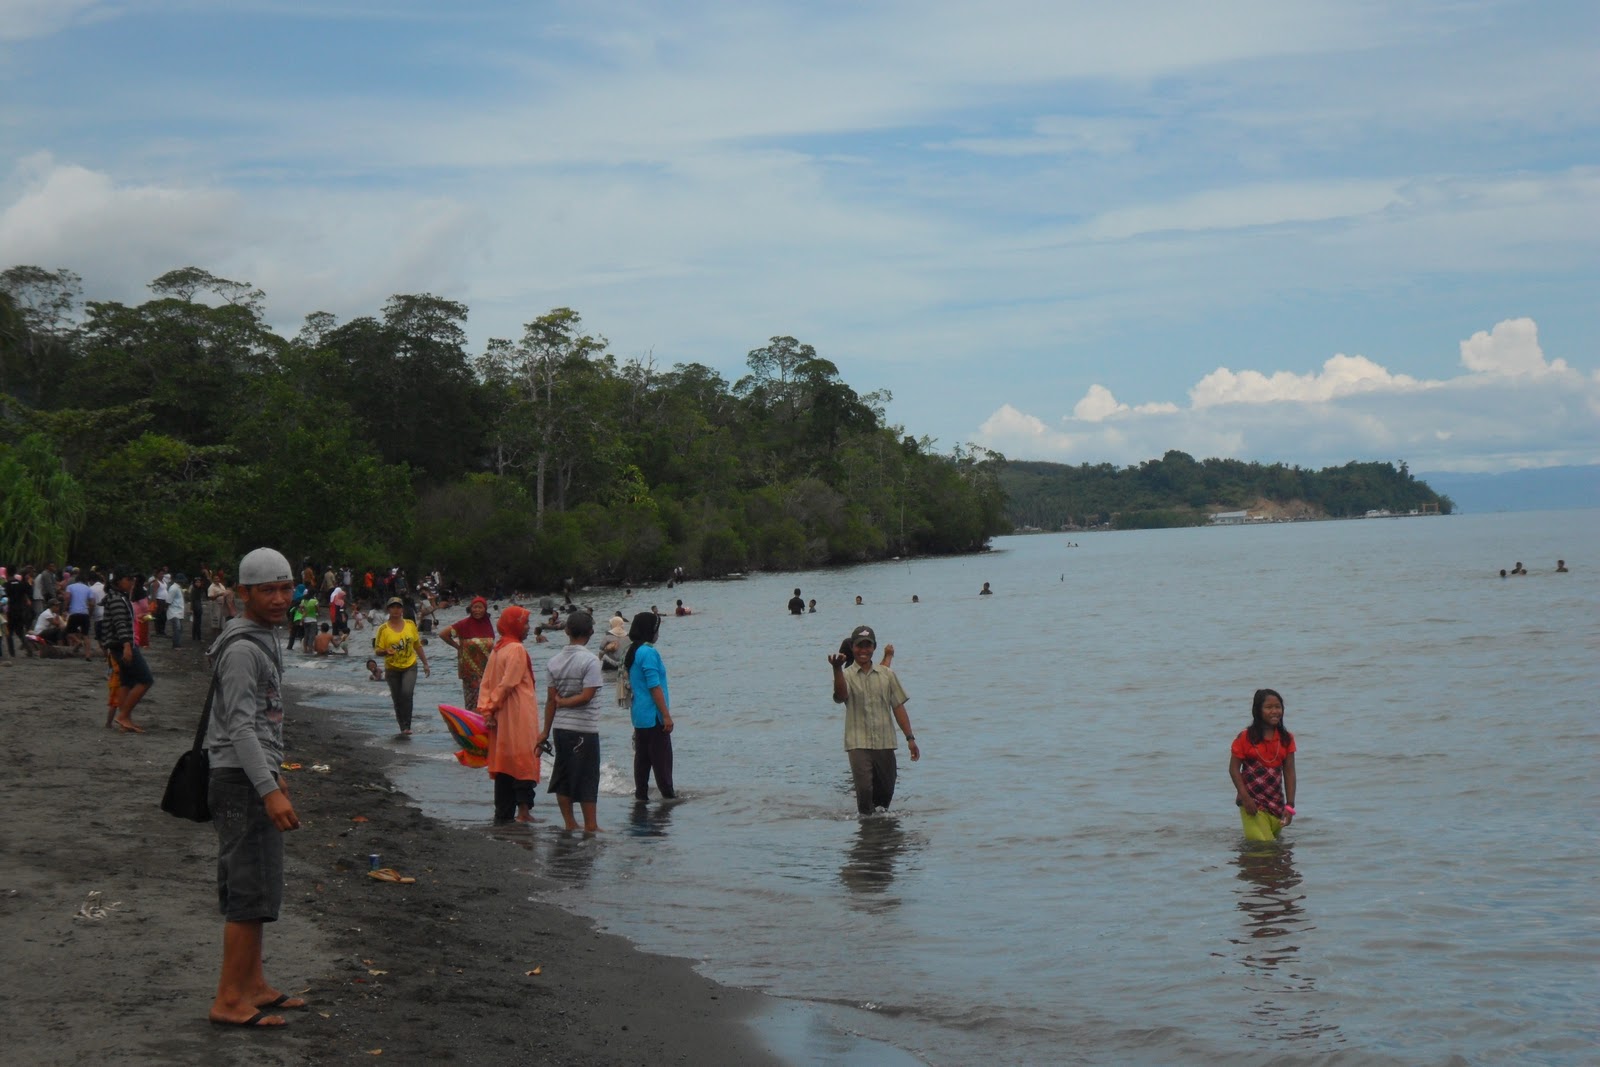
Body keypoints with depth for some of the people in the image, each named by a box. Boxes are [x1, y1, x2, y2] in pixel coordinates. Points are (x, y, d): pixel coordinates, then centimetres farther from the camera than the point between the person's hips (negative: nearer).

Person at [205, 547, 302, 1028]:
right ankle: (230, 1000, -4)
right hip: (240, 780, -10)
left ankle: (253, 986, 23)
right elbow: (241, 726, -22)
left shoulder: (264, 640, 16)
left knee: (258, 889, 15)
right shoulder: (242, 649, -16)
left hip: (255, 777, 10)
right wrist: (269, 790, -26)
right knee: (250, 892, -9)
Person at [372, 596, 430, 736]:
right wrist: (386, 651, -27)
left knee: (407, 693, -22)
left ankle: (407, 726, -18)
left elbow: (417, 645, 11)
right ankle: (403, 728, 21)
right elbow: (377, 650, -5)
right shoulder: (383, 629, -6)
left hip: (410, 666, 0)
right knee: (397, 699, 6)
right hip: (392, 669, 0)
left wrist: (425, 664, 14)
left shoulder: (410, 624, 1)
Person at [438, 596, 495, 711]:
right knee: (473, 702, -2)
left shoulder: (488, 625, 5)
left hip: (486, 669, 4)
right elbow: (443, 634, -7)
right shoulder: (465, 624, -8)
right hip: (470, 671, -4)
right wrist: (457, 646, -1)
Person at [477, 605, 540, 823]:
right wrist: (493, 706, -6)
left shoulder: (497, 650, 13)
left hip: (501, 717, 8)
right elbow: (507, 684, -16)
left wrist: (486, 708, 4)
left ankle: (502, 813, 13)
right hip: (519, 716, -8)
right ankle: (524, 810, -7)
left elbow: (486, 683, 10)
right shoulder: (517, 650, -13)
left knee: (503, 763, 10)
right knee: (525, 761, -4)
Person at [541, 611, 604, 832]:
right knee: (588, 778, 2)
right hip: (584, 728, -5)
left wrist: (546, 731, 10)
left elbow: (551, 699, 7)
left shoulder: (554, 661, 5)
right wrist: (565, 702, -2)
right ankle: (590, 826, 5)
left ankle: (570, 824, 17)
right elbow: (587, 696, -18)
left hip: (560, 727, 6)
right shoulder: (590, 661, -12)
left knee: (563, 777, 12)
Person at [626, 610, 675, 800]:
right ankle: (668, 794, 4)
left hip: (639, 715, 9)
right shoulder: (648, 652, -17)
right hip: (653, 716, -9)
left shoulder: (633, 651, 12)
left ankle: (640, 793, 14)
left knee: (642, 757, 12)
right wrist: (666, 715, -18)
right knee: (662, 757, -1)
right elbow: (655, 687, -20)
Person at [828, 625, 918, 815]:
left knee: (886, 791, 9)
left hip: (885, 742, 3)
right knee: (864, 789, -11)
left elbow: (898, 707, 10)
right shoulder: (847, 675, -1)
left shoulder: (887, 674, 8)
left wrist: (910, 738, 5)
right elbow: (840, 696, -24)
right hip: (859, 744, -3)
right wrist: (837, 669, -40)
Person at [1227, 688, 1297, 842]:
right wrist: (1245, 797, -12)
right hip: (1252, 802, -4)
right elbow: (1234, 769, -3)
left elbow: (1289, 773, 6)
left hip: (1277, 803, 4)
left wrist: (1290, 806, 0)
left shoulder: (1286, 739, 7)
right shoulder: (1245, 737, -4)